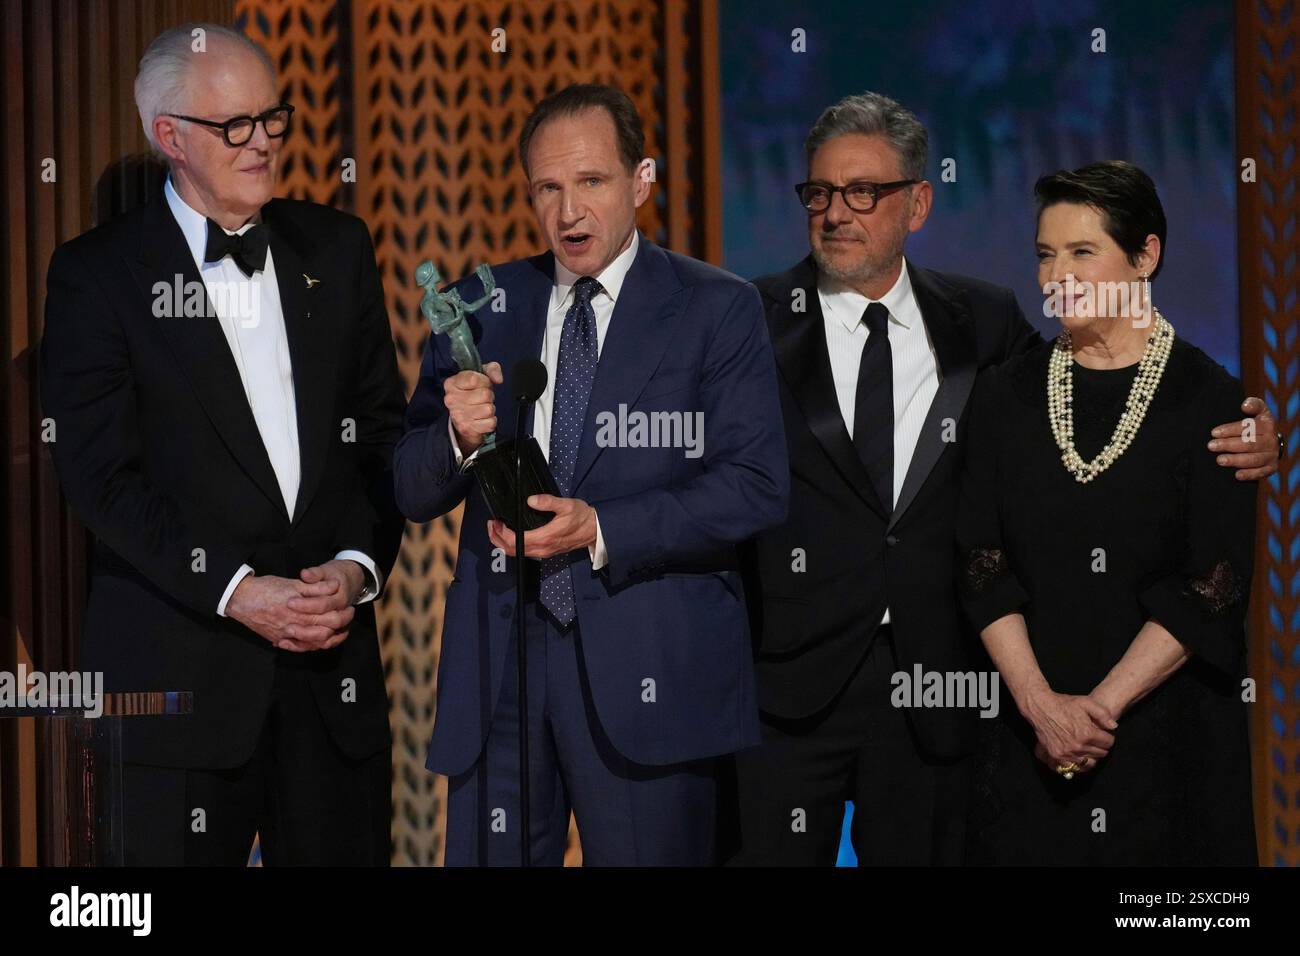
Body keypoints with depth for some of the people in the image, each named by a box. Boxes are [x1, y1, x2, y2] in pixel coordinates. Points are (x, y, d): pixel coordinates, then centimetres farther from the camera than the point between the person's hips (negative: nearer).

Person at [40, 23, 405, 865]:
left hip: (332, 656, 3)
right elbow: (101, 472, -7)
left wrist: (357, 567, -5)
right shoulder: (98, 274, -1)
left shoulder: (336, 249, 11)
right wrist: (234, 591, -15)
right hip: (178, 669, -3)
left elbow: (383, 432, 11)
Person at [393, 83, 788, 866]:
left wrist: (601, 530, -17)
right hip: (499, 660, 3)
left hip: (648, 668, -3)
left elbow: (757, 486, -7)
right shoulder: (481, 306, 12)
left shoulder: (718, 309, 2)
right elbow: (413, 492, 11)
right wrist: (458, 438, -12)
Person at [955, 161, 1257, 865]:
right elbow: (983, 567, 0)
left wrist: (1102, 706, -16)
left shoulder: (1209, 400, -4)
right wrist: (1043, 705, -13)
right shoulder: (1005, 396, 6)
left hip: (1169, 735, -2)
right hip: (1026, 737, 2)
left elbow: (1214, 586, -10)